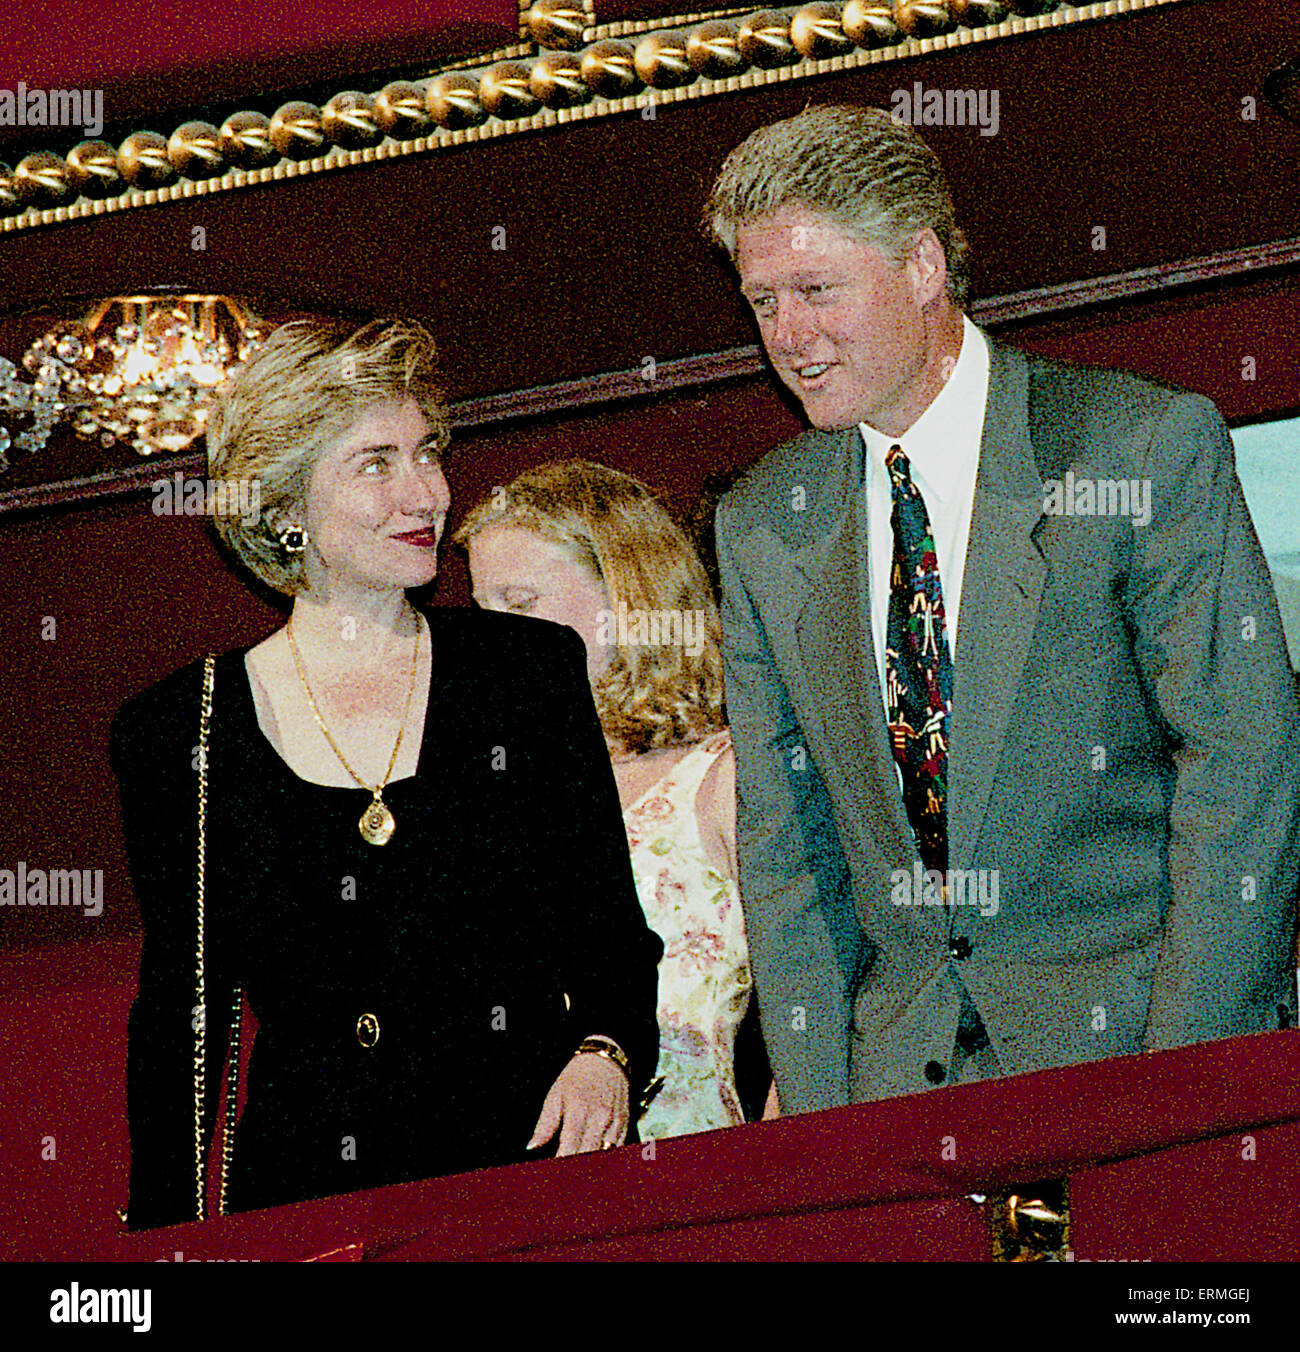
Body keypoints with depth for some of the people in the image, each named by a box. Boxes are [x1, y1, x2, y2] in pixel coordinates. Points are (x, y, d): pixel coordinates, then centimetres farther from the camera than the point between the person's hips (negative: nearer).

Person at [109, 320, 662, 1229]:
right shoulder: (178, 733, 5)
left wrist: (606, 1052, -9)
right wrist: (165, 1245, 1)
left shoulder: (533, 669, 6)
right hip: (301, 1203, 0)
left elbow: (613, 927, 11)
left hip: (537, 1165, 1)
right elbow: (179, 1016, 9)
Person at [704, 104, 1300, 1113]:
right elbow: (782, 839, 11)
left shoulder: (1150, 445, -6)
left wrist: (1181, 1073, -15)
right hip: (898, 1066, 4)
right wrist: (821, 1119, 0)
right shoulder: (762, 527, 9)